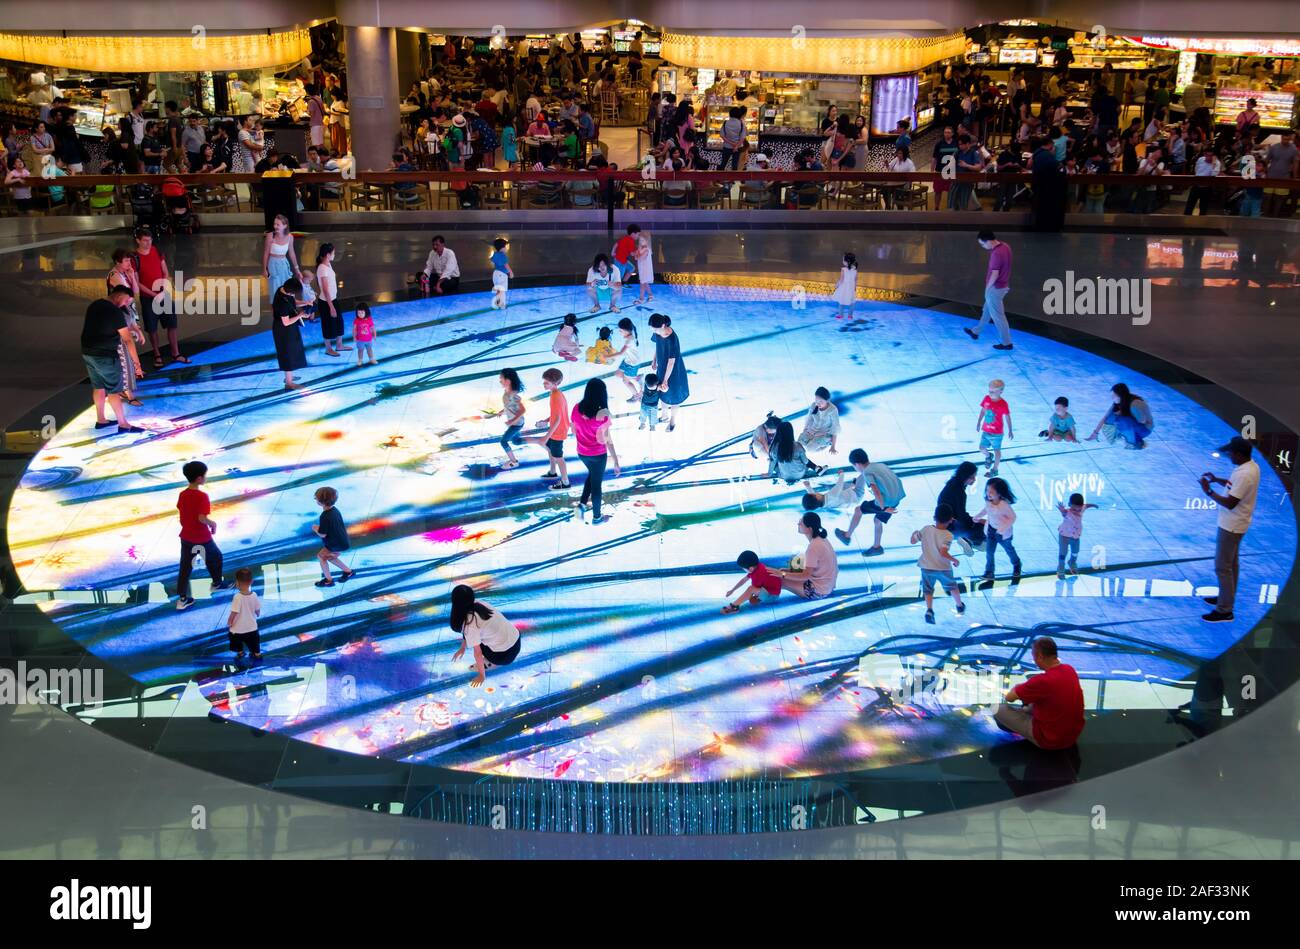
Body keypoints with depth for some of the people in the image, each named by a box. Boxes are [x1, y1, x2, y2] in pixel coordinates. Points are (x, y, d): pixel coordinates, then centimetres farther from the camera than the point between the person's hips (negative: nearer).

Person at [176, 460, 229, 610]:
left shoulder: (182, 495, -1)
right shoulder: (202, 496, -22)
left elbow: (181, 517, 7)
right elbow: (202, 518, -28)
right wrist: (213, 524, -10)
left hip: (186, 536, 6)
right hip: (202, 538, -6)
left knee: (185, 567, 9)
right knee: (215, 557, 22)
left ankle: (182, 598, 11)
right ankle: (217, 583, 41)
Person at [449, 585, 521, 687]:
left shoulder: (470, 622, -23)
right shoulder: (478, 603, -1)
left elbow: (477, 652, -16)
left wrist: (481, 676, -4)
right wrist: (462, 648, 26)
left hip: (505, 654, -7)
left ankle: (491, 663, 6)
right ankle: (490, 659, 15)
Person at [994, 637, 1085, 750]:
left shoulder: (1042, 681, -29)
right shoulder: (1070, 670, -6)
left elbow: (1009, 698, -13)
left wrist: (1019, 688, 8)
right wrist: (1027, 686, 15)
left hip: (1050, 740, -8)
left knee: (1000, 709, 0)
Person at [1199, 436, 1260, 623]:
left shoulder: (1244, 474, -30)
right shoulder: (1250, 465, 2)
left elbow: (1230, 503, -29)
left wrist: (1208, 491, -21)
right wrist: (1217, 480, 8)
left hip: (1231, 526, -10)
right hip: (1235, 523, 10)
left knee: (1222, 567, -2)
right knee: (1231, 563, 22)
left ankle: (1225, 610, 5)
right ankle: (1226, 598, 37)